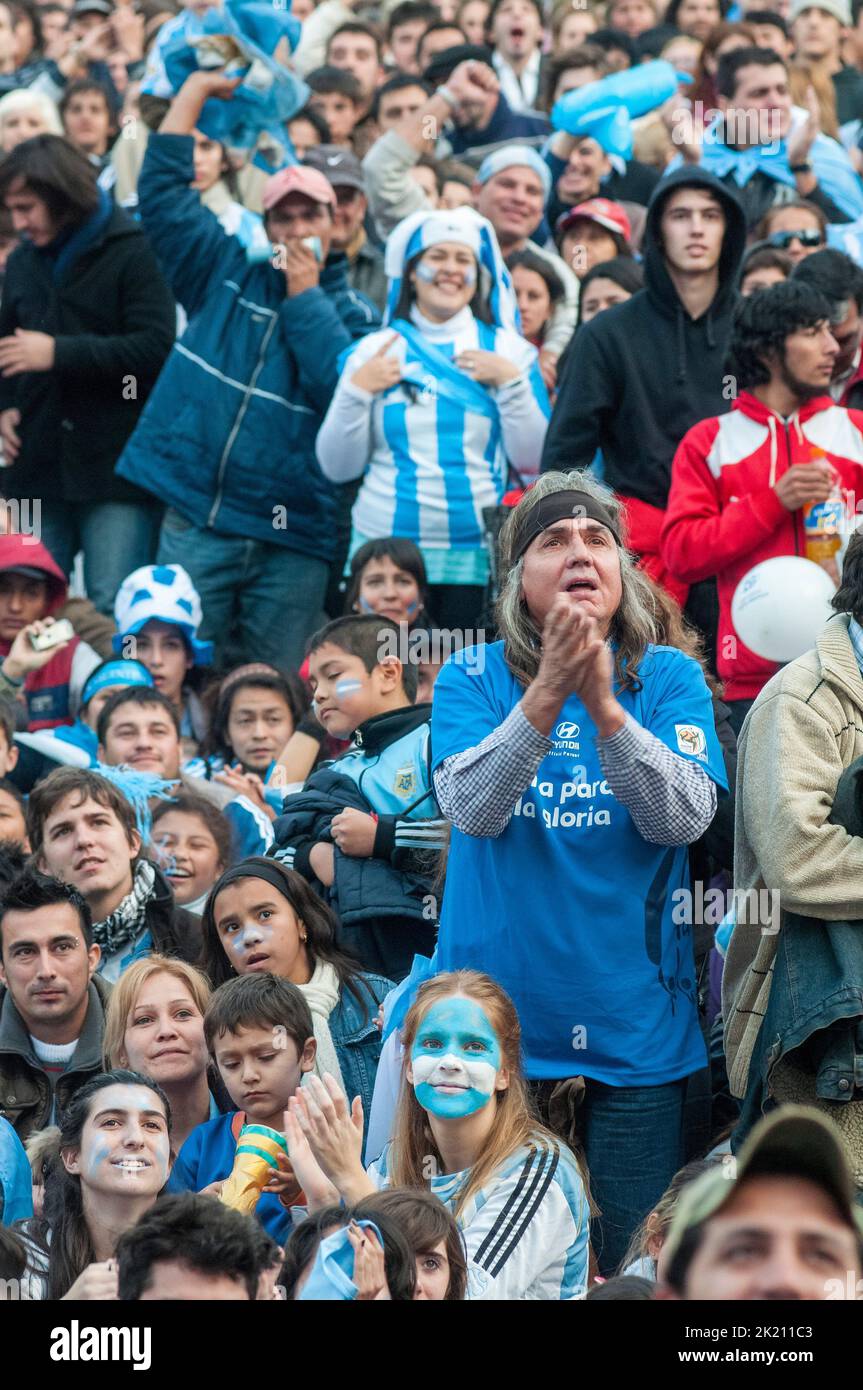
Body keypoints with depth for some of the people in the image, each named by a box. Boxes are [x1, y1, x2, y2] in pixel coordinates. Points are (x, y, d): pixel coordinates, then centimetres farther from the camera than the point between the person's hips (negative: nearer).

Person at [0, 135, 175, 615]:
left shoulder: (133, 252, -6)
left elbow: (157, 347, -17)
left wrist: (58, 353, -18)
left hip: (116, 468, -6)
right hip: (39, 465, 6)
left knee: (115, 611, -8)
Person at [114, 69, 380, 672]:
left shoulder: (352, 312, 7)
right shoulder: (226, 273, 11)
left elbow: (346, 387, -12)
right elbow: (162, 191, 8)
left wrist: (305, 295, -7)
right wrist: (196, 90, 8)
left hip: (292, 535, -1)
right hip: (196, 520, 1)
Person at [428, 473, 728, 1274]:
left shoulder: (667, 679, 1)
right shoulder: (472, 682, 1)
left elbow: (685, 816, -14)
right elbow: (470, 807, -16)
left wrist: (603, 703, -26)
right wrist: (547, 695, -28)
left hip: (633, 1025, 0)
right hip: (493, 1018, 0)